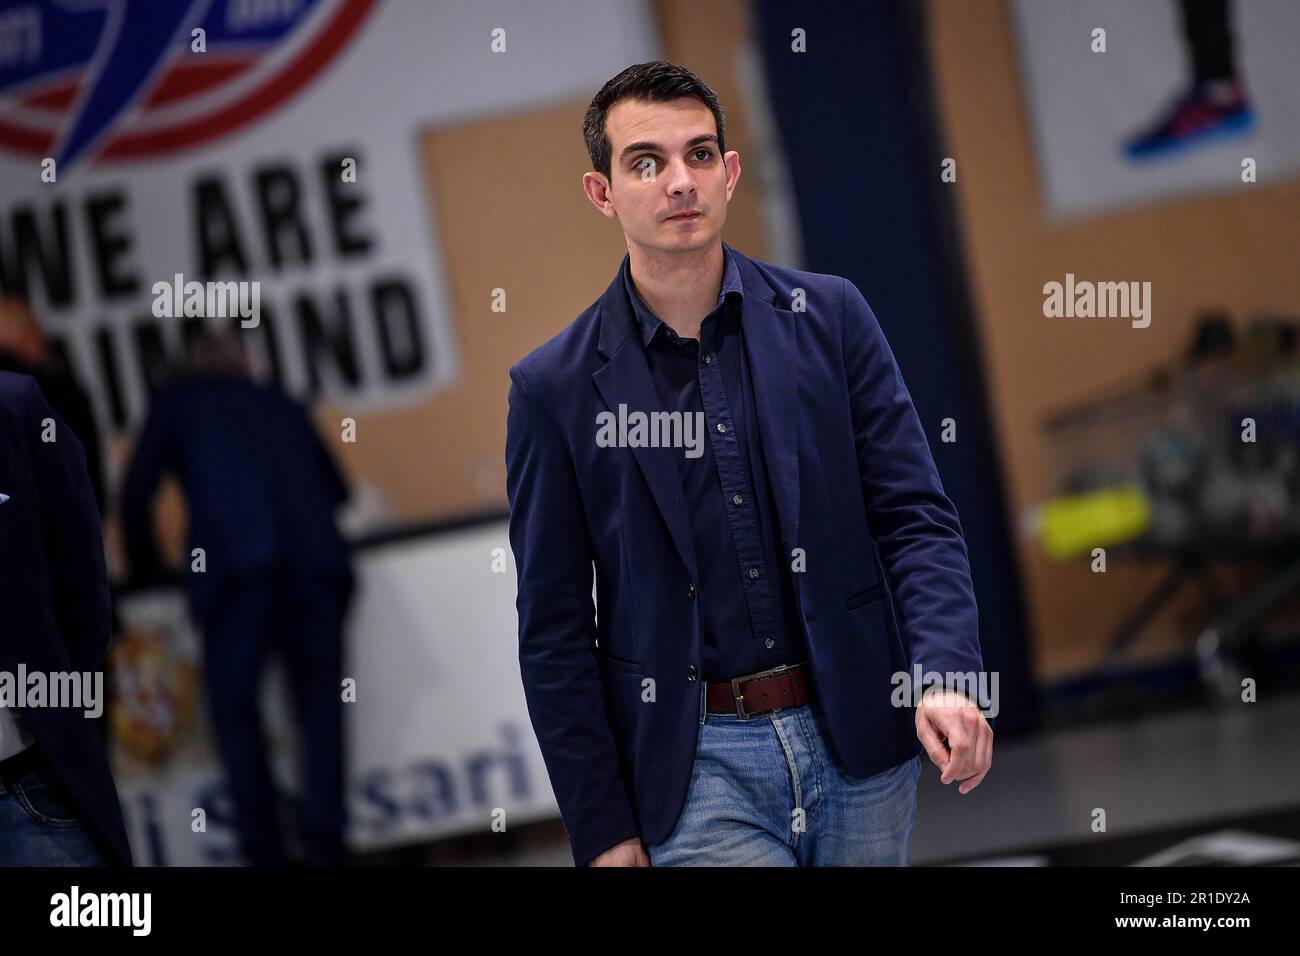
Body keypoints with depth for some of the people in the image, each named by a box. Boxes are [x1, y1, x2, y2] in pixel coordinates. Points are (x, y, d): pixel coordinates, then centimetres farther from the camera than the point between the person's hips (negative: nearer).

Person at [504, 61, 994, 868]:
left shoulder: (829, 316, 3)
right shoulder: (557, 388, -2)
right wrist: (603, 830, -4)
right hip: (696, 763, -2)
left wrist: (946, 679, -16)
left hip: (856, 736, 2)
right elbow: (554, 631, 0)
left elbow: (914, 515, 1)